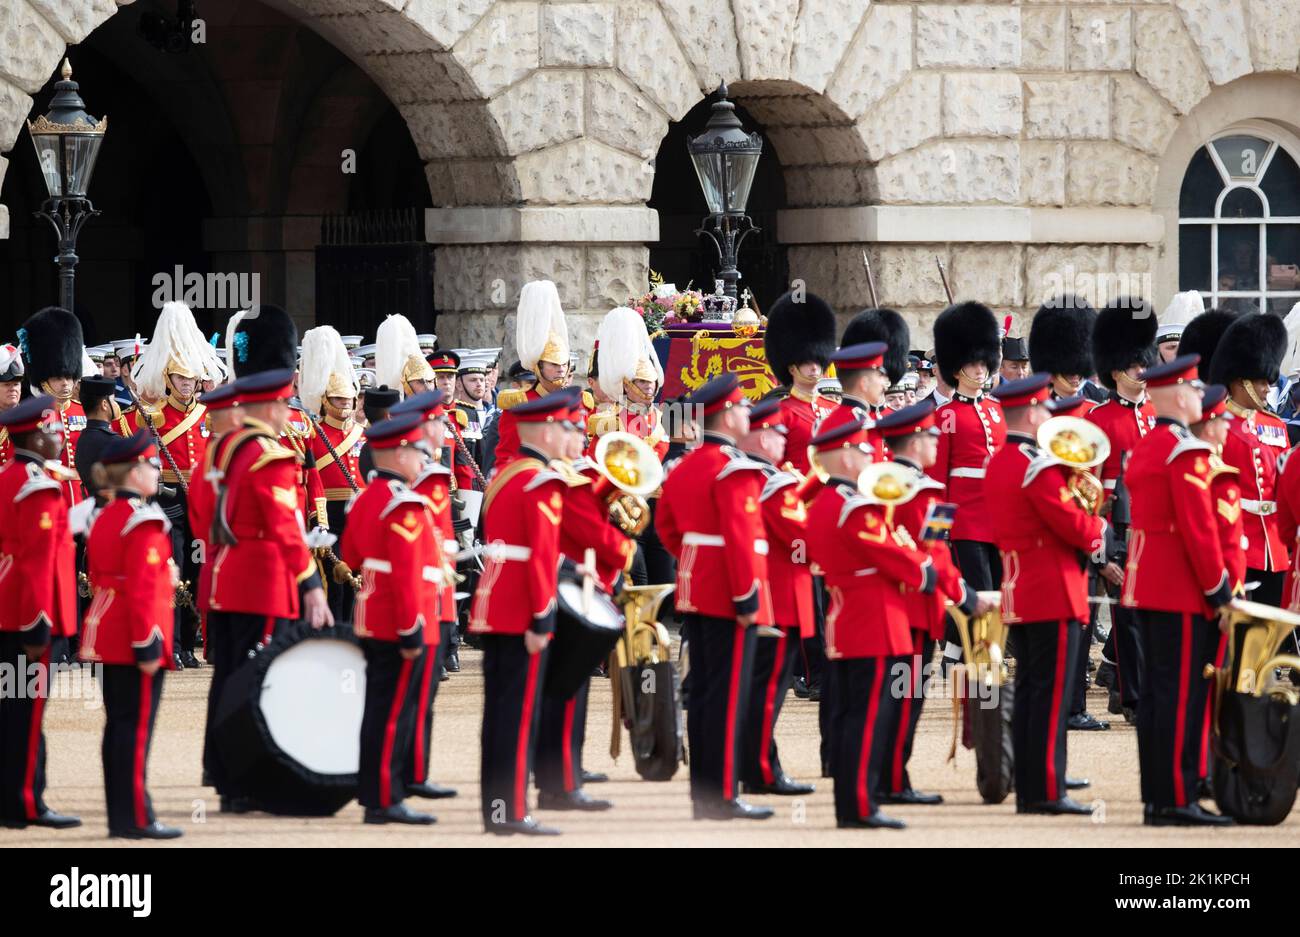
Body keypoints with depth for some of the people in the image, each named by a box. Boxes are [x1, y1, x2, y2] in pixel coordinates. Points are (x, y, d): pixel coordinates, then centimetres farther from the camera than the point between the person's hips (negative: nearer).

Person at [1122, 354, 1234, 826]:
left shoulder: (1143, 448, 15)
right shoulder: (1187, 450, -15)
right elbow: (1198, 527, -19)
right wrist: (1218, 589, -14)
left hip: (1147, 586, 10)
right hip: (1183, 591, -10)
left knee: (1156, 693, 10)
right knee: (1182, 694, -8)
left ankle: (1155, 796, 13)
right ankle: (1176, 799, -8)